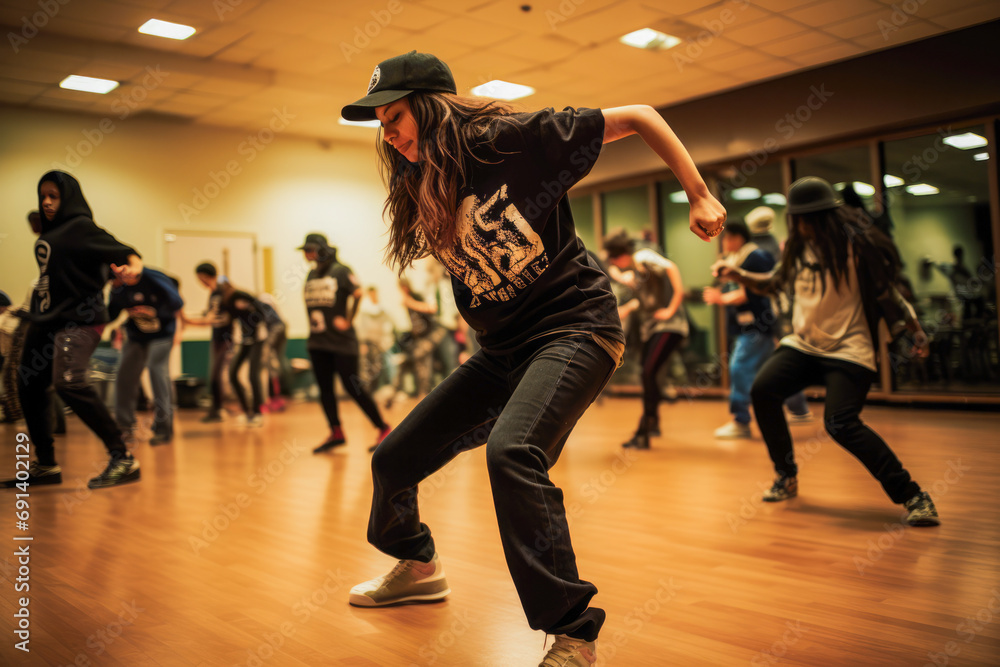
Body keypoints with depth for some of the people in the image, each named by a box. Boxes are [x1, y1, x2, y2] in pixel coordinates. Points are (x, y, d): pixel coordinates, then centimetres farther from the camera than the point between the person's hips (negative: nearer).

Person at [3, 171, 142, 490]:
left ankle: (123, 458, -22)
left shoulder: (80, 227, -6)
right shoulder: (48, 233, 18)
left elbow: (123, 252, -17)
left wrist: (133, 267, -39)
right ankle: (45, 466, 23)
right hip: (46, 320, 10)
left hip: (77, 321, -10)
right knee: (28, 387, 11)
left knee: (69, 383, -26)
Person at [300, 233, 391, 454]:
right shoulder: (311, 275, 12)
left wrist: (347, 320, -12)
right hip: (317, 342, 7)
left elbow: (358, 294, -13)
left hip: (342, 341, -7)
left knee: (352, 387, -6)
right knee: (325, 388, 7)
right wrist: (313, 323, 9)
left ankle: (383, 428, 5)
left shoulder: (341, 271, -7)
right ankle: (336, 433, 17)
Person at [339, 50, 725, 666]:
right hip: (502, 352, 7)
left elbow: (638, 118, -6)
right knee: (394, 458, 9)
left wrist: (700, 195, -8)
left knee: (511, 450, -34)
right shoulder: (421, 193, 8)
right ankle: (418, 567, 39)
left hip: (575, 327, -7)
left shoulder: (514, 139, -11)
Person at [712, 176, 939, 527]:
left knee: (841, 424, -21)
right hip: (803, 344, 6)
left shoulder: (857, 245, -11)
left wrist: (916, 330, -8)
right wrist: (739, 274, 6)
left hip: (849, 349, -6)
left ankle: (913, 496, -7)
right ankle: (787, 477, 10)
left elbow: (886, 290, -4)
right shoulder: (798, 248, 6)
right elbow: (774, 282, 21)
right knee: (762, 391, -10)